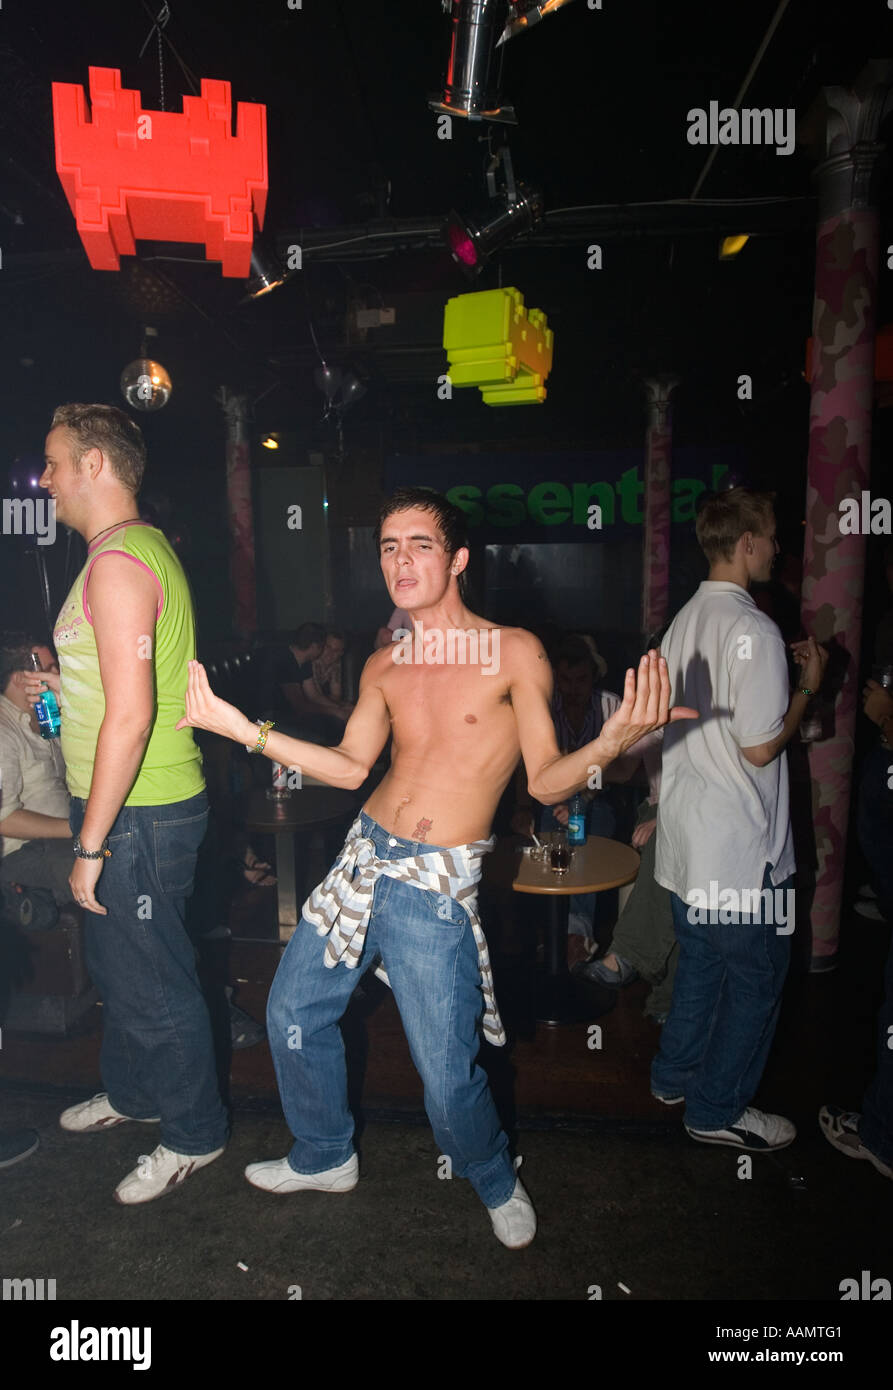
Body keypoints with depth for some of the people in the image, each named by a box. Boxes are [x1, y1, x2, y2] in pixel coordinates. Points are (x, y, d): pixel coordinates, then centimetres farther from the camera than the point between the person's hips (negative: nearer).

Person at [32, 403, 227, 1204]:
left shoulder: (117, 564, -21)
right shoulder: (141, 547, 13)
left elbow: (129, 716, -27)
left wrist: (90, 844, -23)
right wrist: (62, 682, 17)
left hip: (137, 816, -10)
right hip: (134, 806, 10)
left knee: (153, 982, 6)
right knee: (116, 964, 25)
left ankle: (193, 1134, 26)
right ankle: (131, 1093, 47)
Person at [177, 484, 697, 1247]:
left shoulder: (515, 653, -8)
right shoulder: (385, 665, 6)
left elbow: (546, 782, -8)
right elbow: (351, 766, 13)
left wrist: (611, 742, -28)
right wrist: (244, 728, 8)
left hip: (436, 884, -5)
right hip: (364, 856, 6)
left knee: (448, 1076, -3)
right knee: (293, 1012, 15)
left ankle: (496, 1184, 33)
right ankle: (324, 1156, 43)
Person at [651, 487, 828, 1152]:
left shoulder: (685, 620, 7)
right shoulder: (753, 630, -21)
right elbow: (761, 747, -20)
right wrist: (809, 685, -8)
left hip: (687, 837, 9)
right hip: (740, 848, -9)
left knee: (701, 959, 23)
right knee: (757, 974, 9)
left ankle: (676, 1075, 38)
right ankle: (718, 1109, 23)